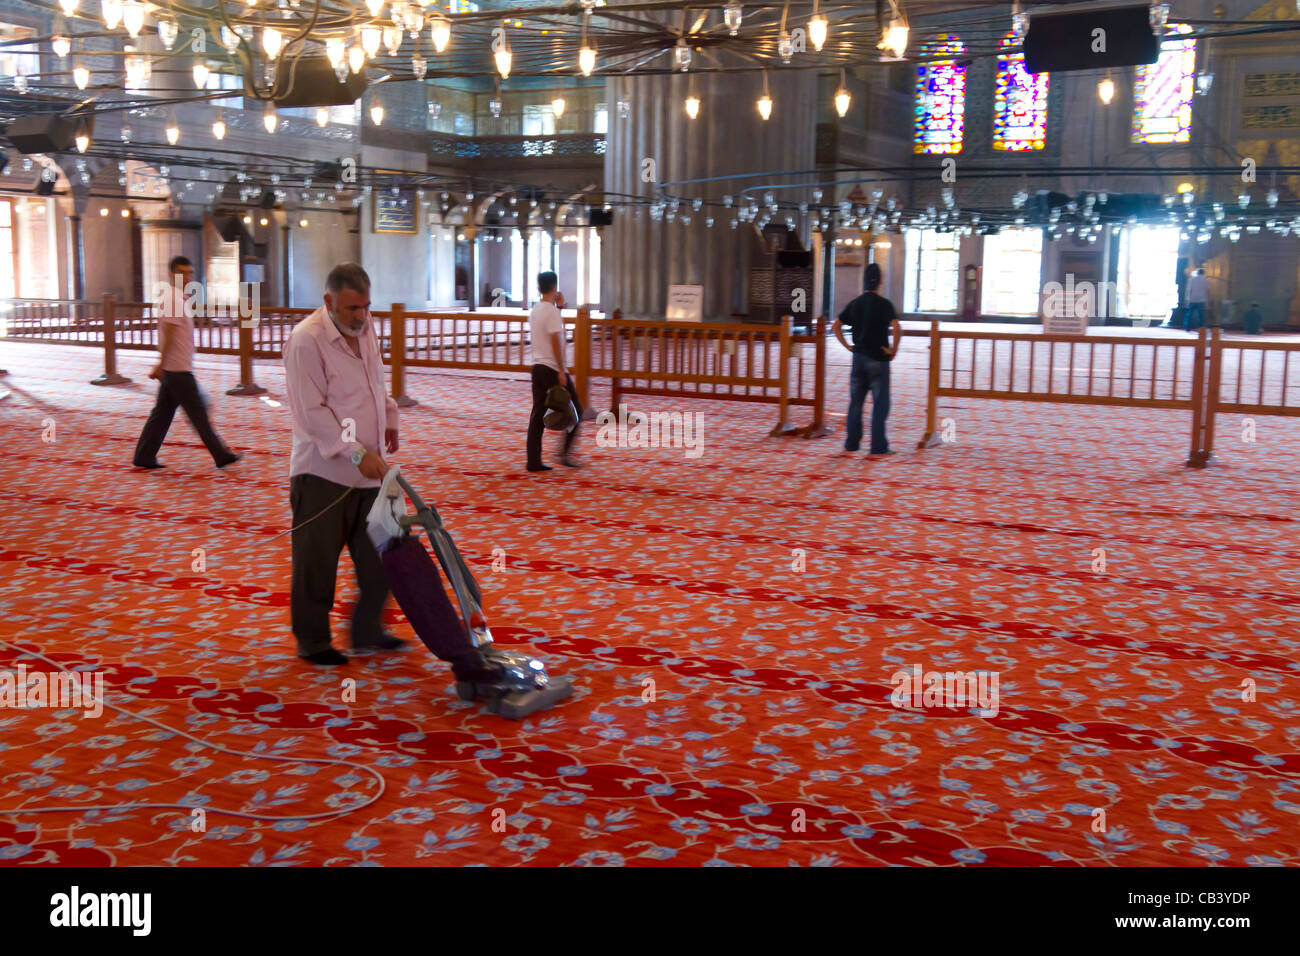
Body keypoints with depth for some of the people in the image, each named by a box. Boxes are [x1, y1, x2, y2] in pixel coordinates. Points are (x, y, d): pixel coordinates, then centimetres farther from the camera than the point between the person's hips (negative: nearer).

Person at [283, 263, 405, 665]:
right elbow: (312, 412, -22)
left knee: (380, 557, 12)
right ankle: (312, 640, 19)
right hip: (323, 473, -7)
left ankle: (367, 630, 27)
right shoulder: (306, 340, -17)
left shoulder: (365, 328, 7)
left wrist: (389, 417, 21)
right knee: (316, 562, 4)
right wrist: (357, 453, -26)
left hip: (369, 470, 7)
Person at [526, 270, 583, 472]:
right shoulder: (552, 311, -13)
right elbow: (555, 341, -18)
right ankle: (565, 453, 1)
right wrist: (561, 371, -18)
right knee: (575, 410, 4)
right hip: (552, 368, -8)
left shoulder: (534, 310, 13)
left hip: (537, 366, 8)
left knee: (538, 414, 6)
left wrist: (559, 306, 23)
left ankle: (534, 461, 3)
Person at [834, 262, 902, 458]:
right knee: (880, 403, 0)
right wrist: (894, 349, -10)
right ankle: (878, 447, -1)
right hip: (878, 359, -5)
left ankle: (851, 444, 15)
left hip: (858, 357, 5)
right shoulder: (884, 304, -10)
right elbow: (897, 329, -22)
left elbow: (836, 327, 10)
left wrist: (848, 346, 11)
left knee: (856, 402, 12)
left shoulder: (854, 304, 7)